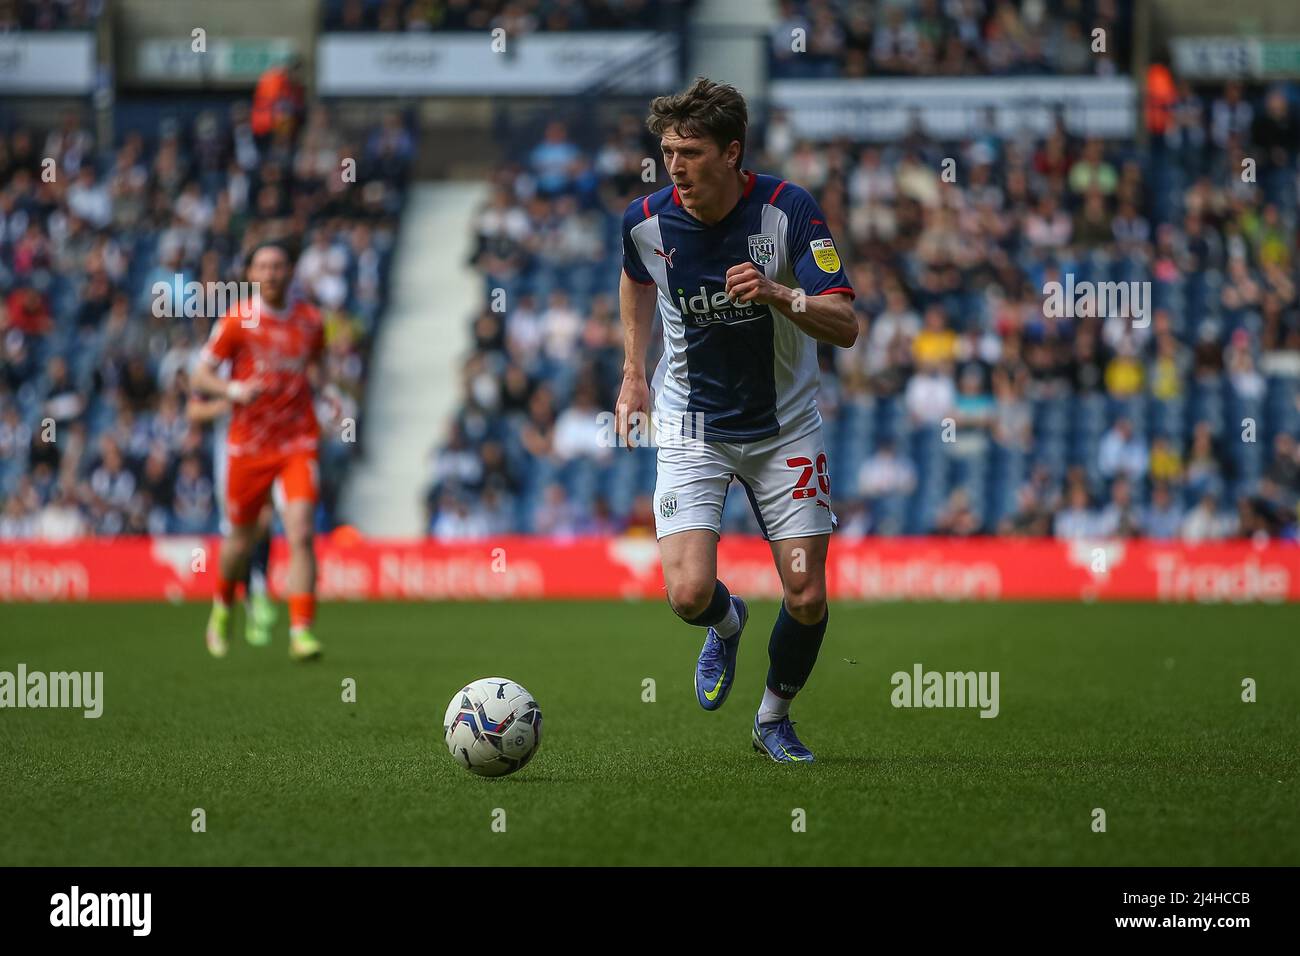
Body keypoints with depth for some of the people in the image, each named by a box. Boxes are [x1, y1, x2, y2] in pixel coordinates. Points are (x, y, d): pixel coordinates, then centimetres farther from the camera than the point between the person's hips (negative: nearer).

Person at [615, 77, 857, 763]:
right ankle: (726, 625, 22)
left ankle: (774, 717, 25)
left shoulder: (789, 210, -19)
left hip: (785, 428, -1)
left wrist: (778, 294, -39)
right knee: (689, 593, -17)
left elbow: (845, 327, -22)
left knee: (807, 600, -4)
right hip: (692, 427, 1)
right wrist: (633, 371, 13)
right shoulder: (646, 220, -12)